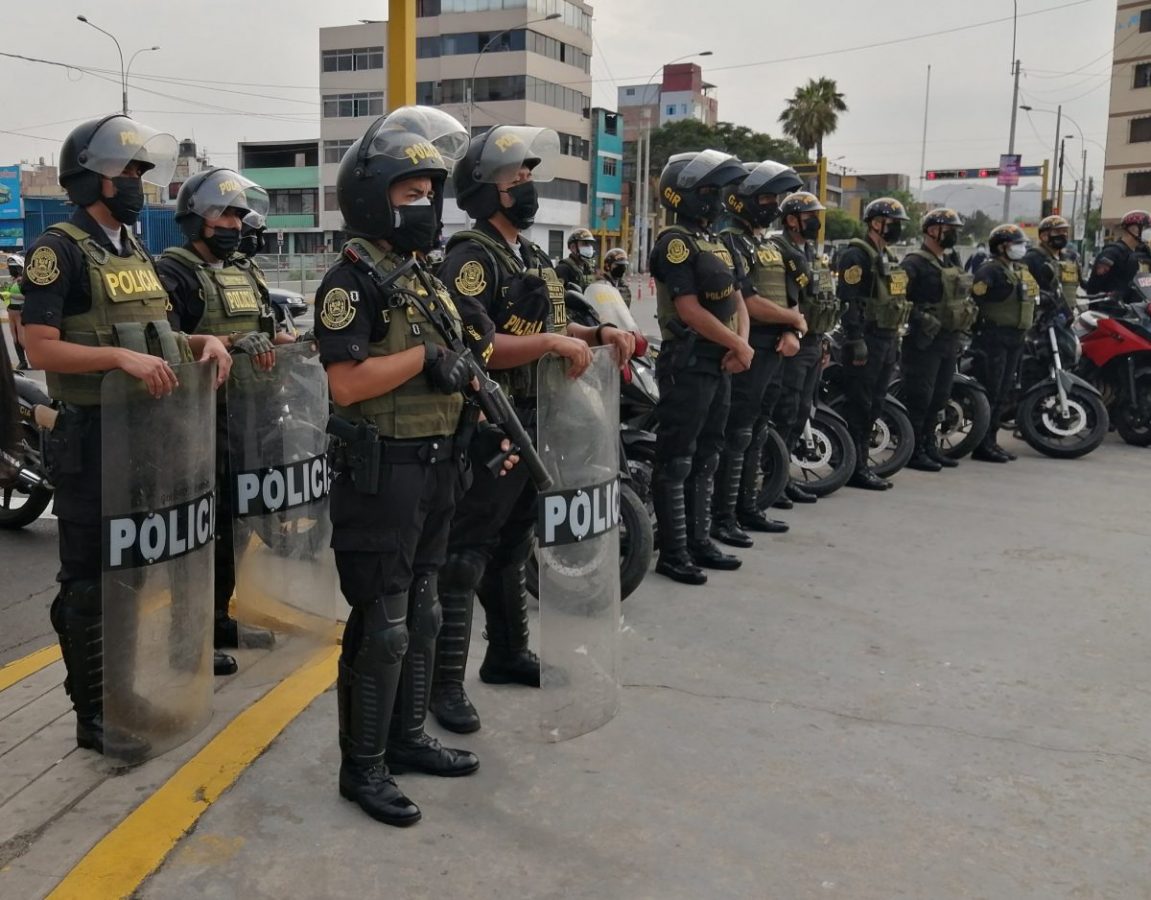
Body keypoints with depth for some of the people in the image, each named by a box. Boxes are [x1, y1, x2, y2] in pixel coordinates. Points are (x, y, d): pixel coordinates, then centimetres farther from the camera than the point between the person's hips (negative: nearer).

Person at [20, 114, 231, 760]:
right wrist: (123, 357, -30)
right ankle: (95, 716, 11)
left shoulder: (136, 252, 14)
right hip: (92, 436, -8)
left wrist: (202, 342, 1)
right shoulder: (59, 251, -11)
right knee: (89, 581, 1)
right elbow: (40, 347, -18)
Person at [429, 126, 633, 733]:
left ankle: (507, 654, 33)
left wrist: (596, 334, 4)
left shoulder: (533, 256, 16)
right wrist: (553, 342, -26)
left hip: (534, 426, 9)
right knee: (465, 556, -3)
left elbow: (549, 330, 21)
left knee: (511, 547, 19)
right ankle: (444, 682, 5)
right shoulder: (471, 258, -14)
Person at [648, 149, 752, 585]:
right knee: (676, 462, -4)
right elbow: (690, 309, -19)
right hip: (686, 364, -10)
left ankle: (699, 541, 25)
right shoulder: (675, 242, -12)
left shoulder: (717, 242, 17)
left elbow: (737, 300, 14)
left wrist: (740, 344, -5)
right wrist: (738, 345, -14)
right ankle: (672, 553, 1)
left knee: (706, 459, 15)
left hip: (719, 364, 10)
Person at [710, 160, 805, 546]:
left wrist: (792, 333, -5)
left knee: (756, 435, 14)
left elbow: (790, 299, 16)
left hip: (773, 353, 9)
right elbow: (750, 304, -20)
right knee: (736, 437, -8)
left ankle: (748, 509, 23)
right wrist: (796, 319, -7)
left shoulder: (771, 247, 19)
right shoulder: (731, 243, -10)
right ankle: (722, 518, -4)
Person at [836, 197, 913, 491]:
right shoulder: (857, 255, -11)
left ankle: (862, 464, 18)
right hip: (867, 341, -9)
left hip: (887, 341, 9)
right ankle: (854, 469, -1)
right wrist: (856, 341, -22)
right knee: (859, 407, -5)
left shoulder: (887, 257, 20)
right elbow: (849, 301, -19)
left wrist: (895, 340, 22)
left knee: (874, 407, 12)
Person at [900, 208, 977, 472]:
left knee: (939, 396, 13)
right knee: (919, 397, -7)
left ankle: (929, 445, 22)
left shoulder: (950, 263, 19)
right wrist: (921, 320, -24)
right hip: (925, 340, -9)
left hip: (949, 339, 9)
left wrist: (965, 319, 20)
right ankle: (913, 451, -1)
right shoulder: (914, 263, -11)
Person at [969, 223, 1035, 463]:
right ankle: (982, 445, -5)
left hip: (1014, 339, 10)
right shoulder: (990, 270, -12)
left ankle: (991, 440, 20)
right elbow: (973, 297, -21)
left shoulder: (1019, 271, 19)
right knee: (989, 393, -8)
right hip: (993, 337, -9)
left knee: (1003, 394, 12)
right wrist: (976, 324, -21)